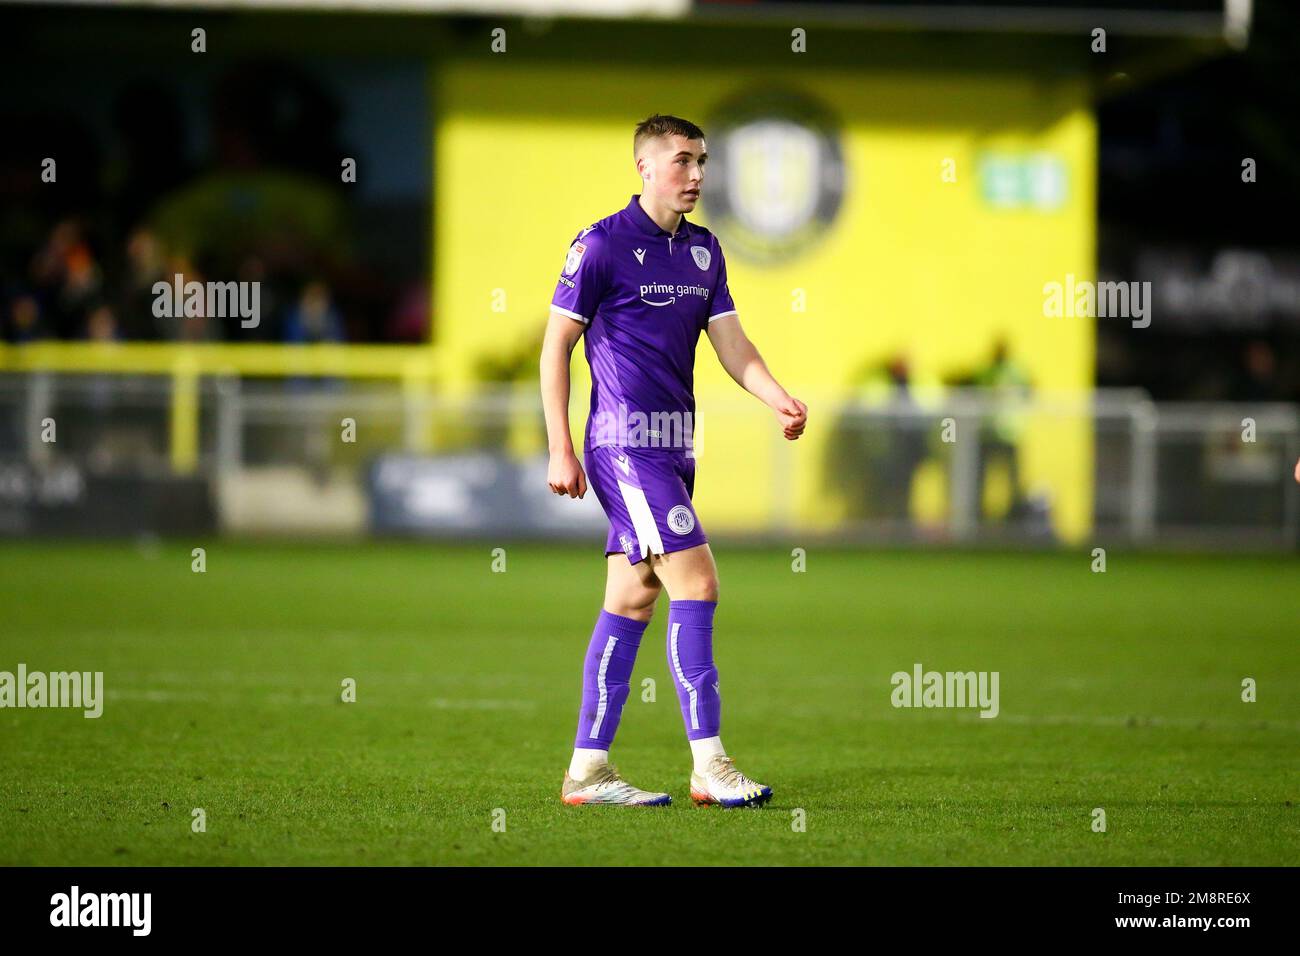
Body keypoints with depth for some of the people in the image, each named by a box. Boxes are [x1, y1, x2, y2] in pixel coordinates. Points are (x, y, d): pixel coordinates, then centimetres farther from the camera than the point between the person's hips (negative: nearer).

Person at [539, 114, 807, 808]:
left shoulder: (703, 250, 13)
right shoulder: (602, 244, -8)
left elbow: (729, 341, 11)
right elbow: (556, 344, -6)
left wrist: (778, 399, -8)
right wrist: (560, 450, -9)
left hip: (673, 446, 8)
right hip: (625, 441, -8)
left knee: (632, 600, 8)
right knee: (696, 582, -15)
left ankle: (587, 770, 12)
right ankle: (708, 764, -14)